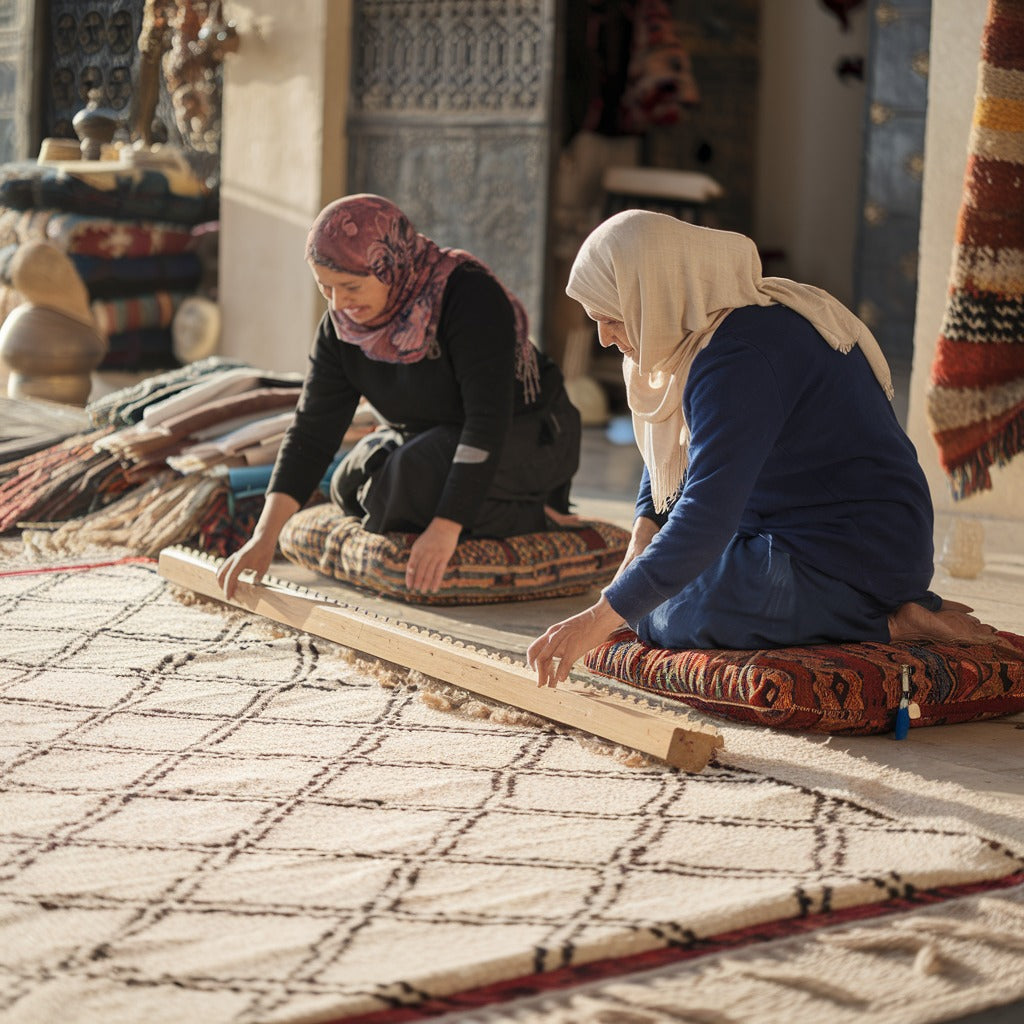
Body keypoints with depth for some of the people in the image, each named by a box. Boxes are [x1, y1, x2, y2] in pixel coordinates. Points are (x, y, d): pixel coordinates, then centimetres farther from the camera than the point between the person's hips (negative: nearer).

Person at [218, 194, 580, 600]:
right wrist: (264, 536, -22)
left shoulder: (471, 296, -30)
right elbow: (313, 428, -11)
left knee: (415, 476, -30)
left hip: (529, 440, -9)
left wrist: (445, 528, -40)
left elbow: (489, 419, -34)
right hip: (439, 438, 9)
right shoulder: (341, 326, -9)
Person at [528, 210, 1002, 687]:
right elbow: (669, 451, 21)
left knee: (661, 616, -18)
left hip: (855, 554, -10)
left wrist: (598, 621, -29)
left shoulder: (736, 361, -24)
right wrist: (643, 534, 4)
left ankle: (892, 622, -10)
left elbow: (705, 520, -31)